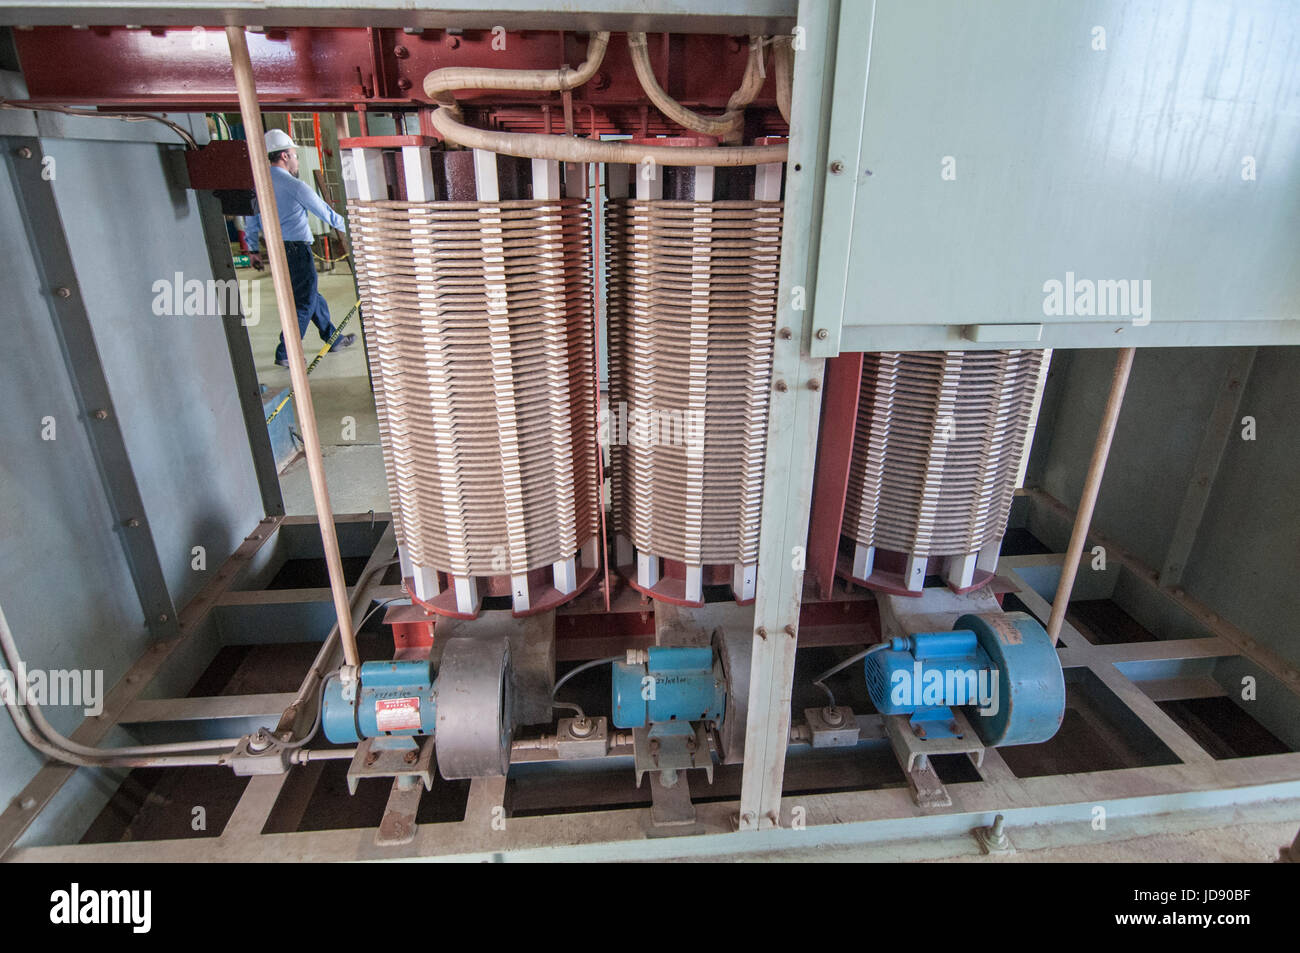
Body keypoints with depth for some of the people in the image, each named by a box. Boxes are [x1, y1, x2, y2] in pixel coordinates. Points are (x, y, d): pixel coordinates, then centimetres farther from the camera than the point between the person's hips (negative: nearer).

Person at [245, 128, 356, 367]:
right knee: (304, 302, -2)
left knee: (312, 295, 19)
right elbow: (323, 211, -7)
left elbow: (252, 218, 16)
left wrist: (253, 249, 23)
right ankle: (285, 354, -1)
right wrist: (346, 225, 9)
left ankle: (333, 338, 30)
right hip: (296, 248, -9)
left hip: (275, 248, 9)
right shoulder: (293, 185, -14)